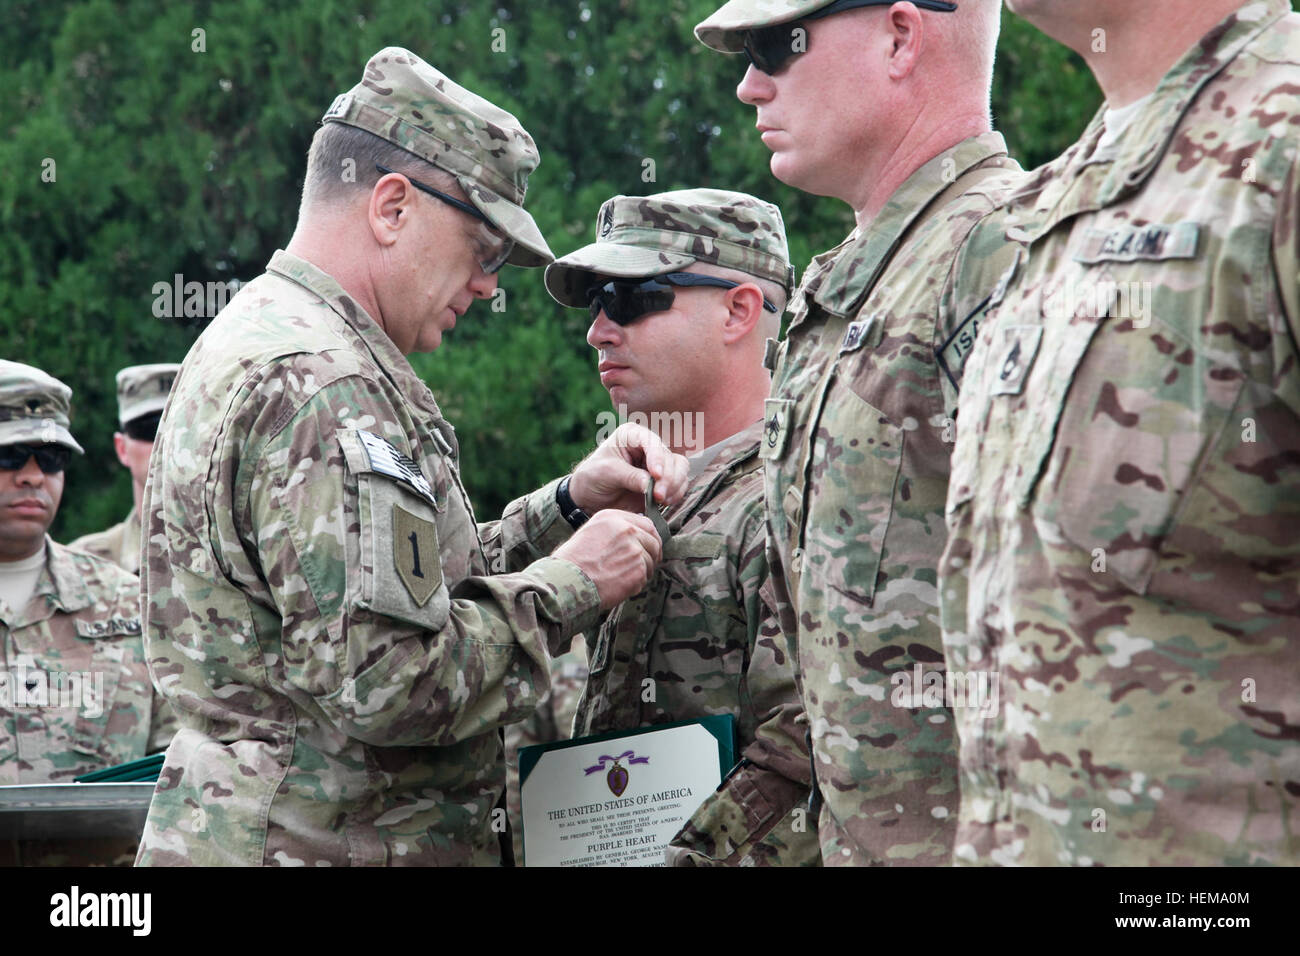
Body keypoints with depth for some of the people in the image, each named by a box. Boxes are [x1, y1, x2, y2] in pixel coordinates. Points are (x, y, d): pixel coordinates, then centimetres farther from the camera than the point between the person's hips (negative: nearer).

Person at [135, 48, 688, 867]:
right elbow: (383, 681, -24)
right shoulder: (317, 384, -18)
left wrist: (571, 502, 8)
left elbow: (411, 580, 18)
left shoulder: (254, 349, 16)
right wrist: (570, 585, -13)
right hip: (317, 843, -10)